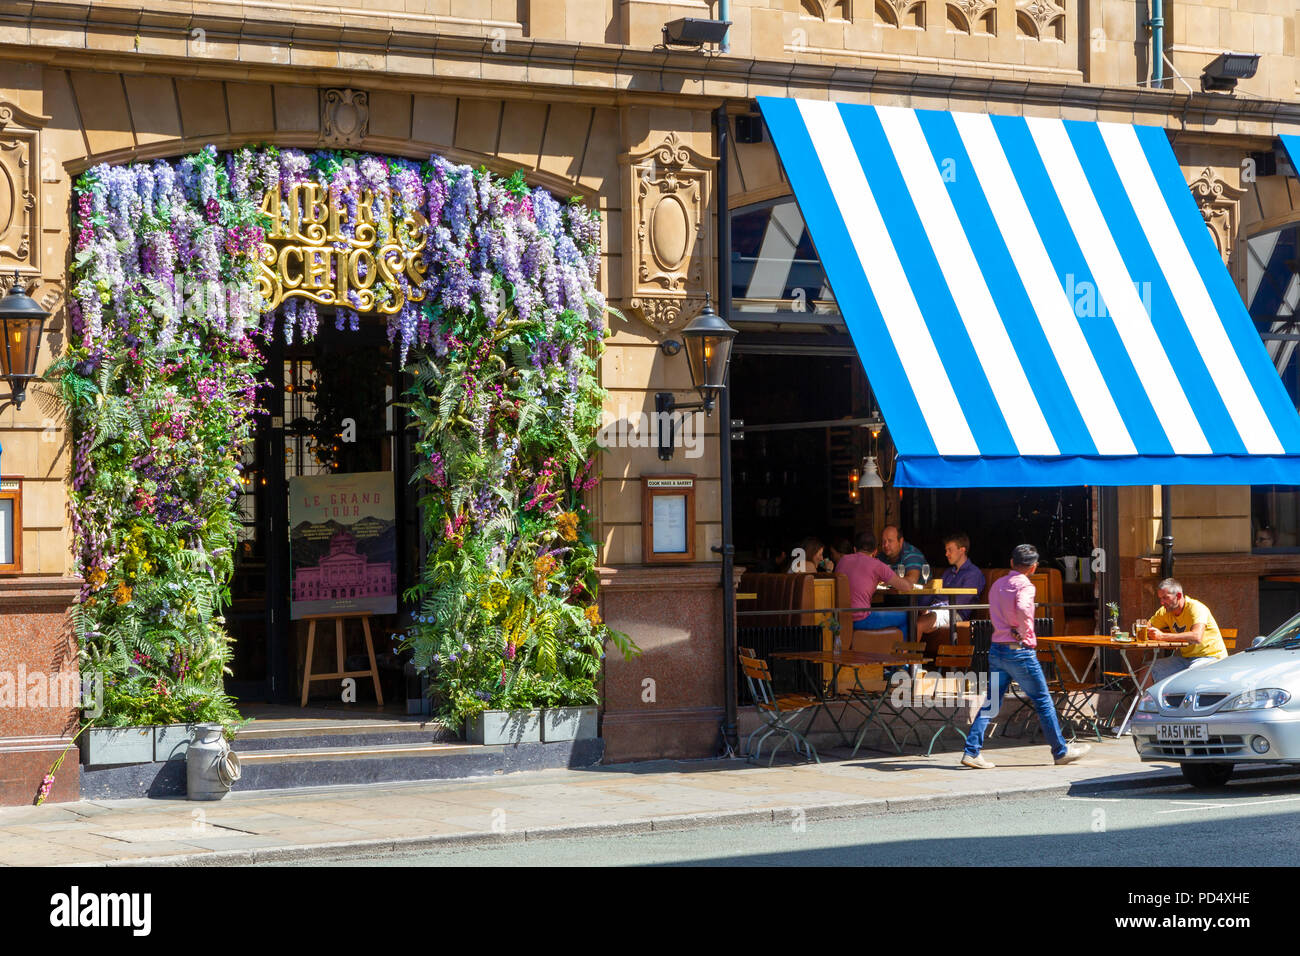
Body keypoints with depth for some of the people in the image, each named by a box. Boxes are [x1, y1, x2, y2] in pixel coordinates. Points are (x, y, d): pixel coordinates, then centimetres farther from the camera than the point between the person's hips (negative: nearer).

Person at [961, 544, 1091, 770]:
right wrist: (1026, 633, -16)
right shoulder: (1025, 586, -12)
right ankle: (1061, 751, 15)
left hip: (997, 649, 7)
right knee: (1043, 701, 6)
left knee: (991, 703, 7)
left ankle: (972, 751, -2)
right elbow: (1023, 609, -30)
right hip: (1020, 652, -7)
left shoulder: (997, 585, 12)